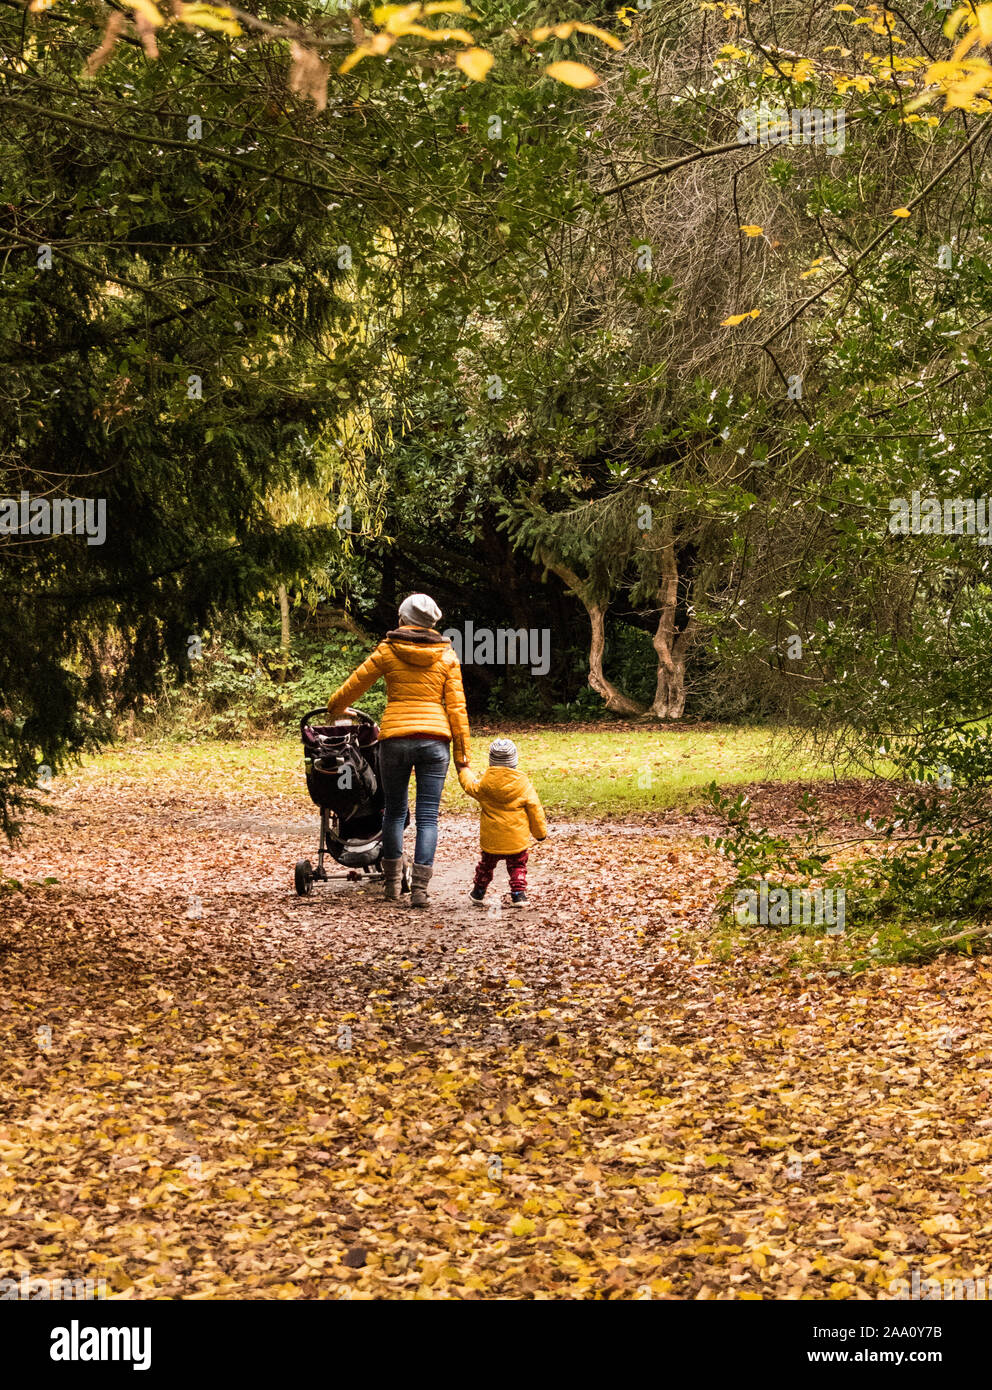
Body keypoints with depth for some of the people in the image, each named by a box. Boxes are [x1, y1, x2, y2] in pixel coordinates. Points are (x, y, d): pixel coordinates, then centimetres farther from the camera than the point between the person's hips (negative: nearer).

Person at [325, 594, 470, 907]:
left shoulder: (388, 650, 3)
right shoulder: (446, 655, 7)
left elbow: (355, 684, 11)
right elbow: (456, 706, 5)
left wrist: (334, 708, 30)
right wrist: (462, 752, 9)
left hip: (395, 737, 0)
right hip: (435, 739, 0)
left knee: (394, 811, 14)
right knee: (427, 816, 2)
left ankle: (392, 884, 16)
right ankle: (419, 889, -5)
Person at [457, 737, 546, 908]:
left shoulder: (484, 782, -7)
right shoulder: (524, 783, -9)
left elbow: (470, 786, 15)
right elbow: (534, 809, -3)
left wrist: (463, 771, 34)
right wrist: (540, 831, 10)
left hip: (491, 839, 2)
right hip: (517, 840, -2)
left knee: (487, 864, 20)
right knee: (518, 866, 13)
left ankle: (478, 892, 34)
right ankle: (519, 893, 2)